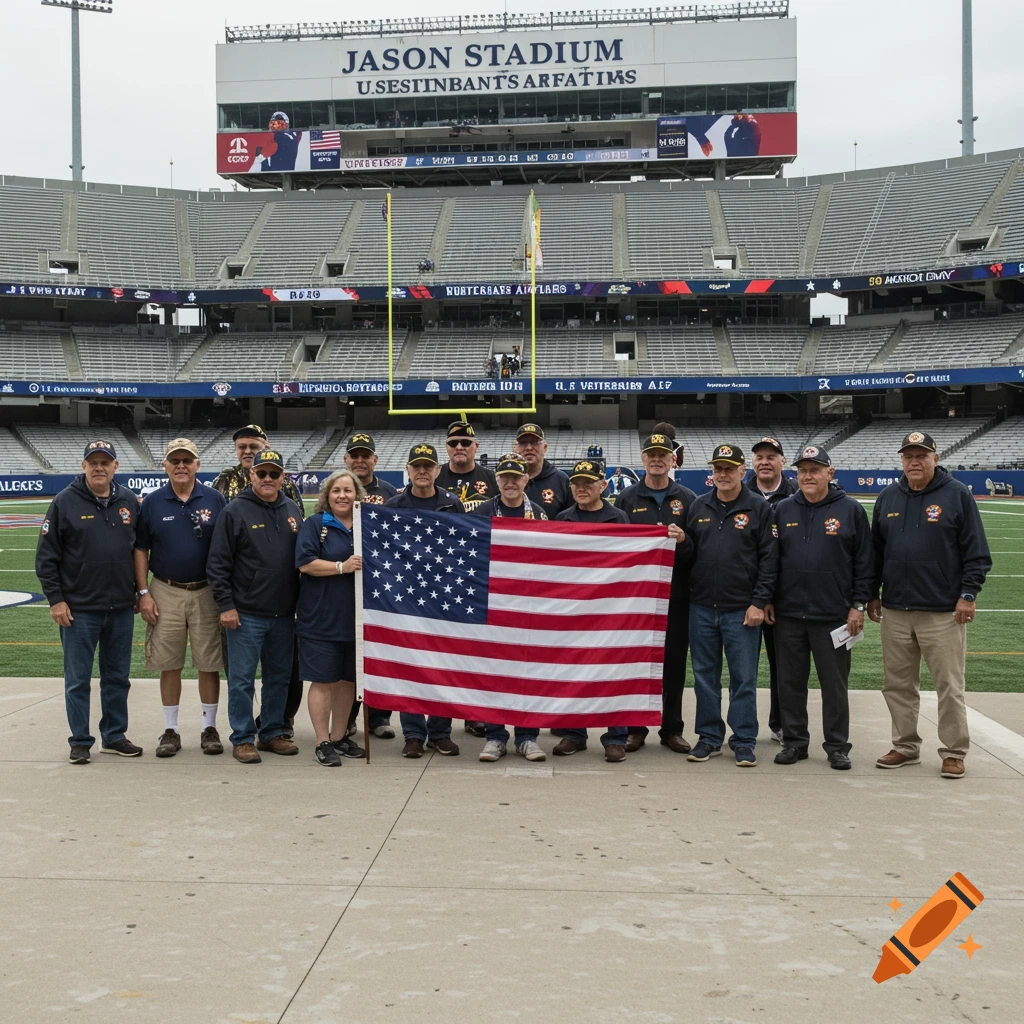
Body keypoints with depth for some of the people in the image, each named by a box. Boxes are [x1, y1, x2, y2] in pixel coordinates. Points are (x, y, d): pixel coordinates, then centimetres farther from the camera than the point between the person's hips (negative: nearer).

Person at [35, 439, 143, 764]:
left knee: (118, 677, 12)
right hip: (78, 610, -3)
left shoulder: (129, 502, 5)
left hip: (122, 609, 3)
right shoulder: (65, 502, -5)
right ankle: (80, 741, 15)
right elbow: (46, 556, -4)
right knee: (78, 681, 4)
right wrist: (55, 599, -8)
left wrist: (140, 591, 11)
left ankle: (115, 736, 23)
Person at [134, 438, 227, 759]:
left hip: (206, 592, -1)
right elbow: (141, 550, 6)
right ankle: (170, 730, 16)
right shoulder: (152, 502, 3)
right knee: (169, 665, 6)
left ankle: (209, 728, 15)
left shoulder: (215, 500, 1)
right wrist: (144, 593, -1)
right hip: (166, 592, 1)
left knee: (209, 664, 4)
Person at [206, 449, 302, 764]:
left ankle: (273, 733, 24)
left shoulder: (291, 510, 9)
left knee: (279, 677, 13)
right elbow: (217, 563, -7)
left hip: (284, 614, 5)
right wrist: (225, 605, -11)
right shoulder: (235, 511, -6)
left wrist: (301, 600, 12)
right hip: (246, 614, -5)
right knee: (242, 679, 1)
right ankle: (242, 739, 11)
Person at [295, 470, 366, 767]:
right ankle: (323, 743, 6)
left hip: (355, 617, 5)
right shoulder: (315, 524, -1)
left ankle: (340, 737, 23)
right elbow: (305, 563, -11)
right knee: (323, 680, -1)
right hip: (322, 618, -5)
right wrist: (342, 567, -18)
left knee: (348, 679, 11)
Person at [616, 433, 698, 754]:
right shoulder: (627, 498, 7)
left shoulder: (687, 498, 8)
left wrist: (684, 539, -14)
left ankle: (672, 728, 15)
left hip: (676, 593, 0)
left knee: (674, 662, 5)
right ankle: (635, 728, 12)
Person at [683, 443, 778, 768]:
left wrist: (759, 602, -10)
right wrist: (683, 541, -8)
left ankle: (744, 741, 11)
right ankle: (709, 737, 20)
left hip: (742, 610, -4)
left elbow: (769, 559, -4)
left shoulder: (759, 508, -1)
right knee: (705, 676, 10)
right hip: (701, 607, 4)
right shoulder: (699, 507, 10)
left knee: (744, 678, 2)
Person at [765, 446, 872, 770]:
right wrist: (767, 600, 4)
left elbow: (865, 562, 0)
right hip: (788, 614, 3)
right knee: (791, 682, 9)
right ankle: (794, 741, 20)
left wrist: (858, 605, -4)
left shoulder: (851, 510, -1)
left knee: (835, 684, 5)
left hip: (833, 615, -2)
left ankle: (837, 746, 16)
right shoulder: (783, 510, 7)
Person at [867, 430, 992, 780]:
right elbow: (876, 551, 15)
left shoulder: (957, 495, -3)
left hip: (943, 611, -4)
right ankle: (905, 746, 23)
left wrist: (968, 594, -10)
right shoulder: (888, 498, 9)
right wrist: (873, 594, 12)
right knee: (898, 684, 11)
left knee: (949, 686, 1)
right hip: (895, 610, 5)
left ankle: (954, 752, 11)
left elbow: (976, 552, -4)